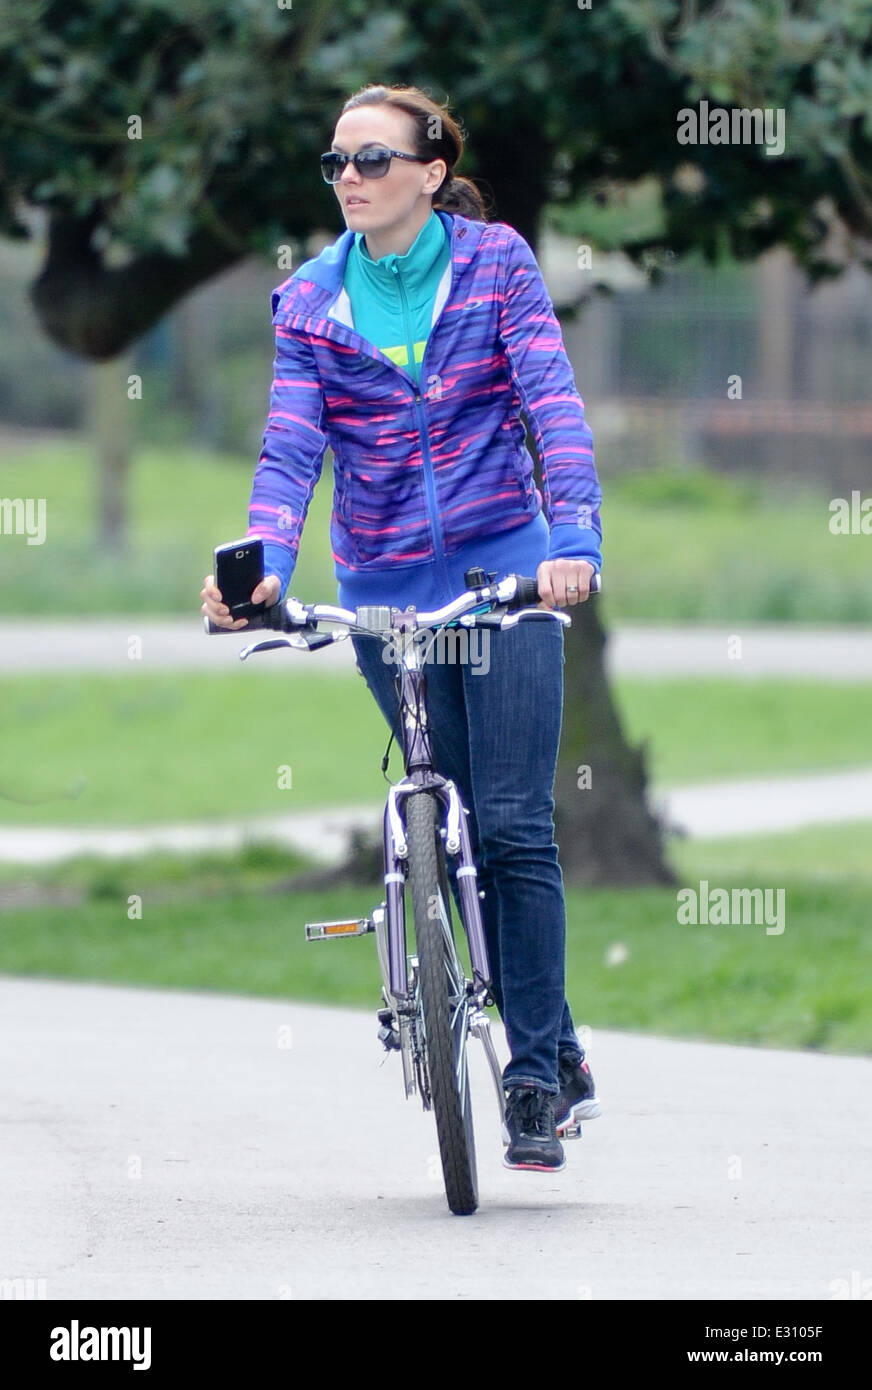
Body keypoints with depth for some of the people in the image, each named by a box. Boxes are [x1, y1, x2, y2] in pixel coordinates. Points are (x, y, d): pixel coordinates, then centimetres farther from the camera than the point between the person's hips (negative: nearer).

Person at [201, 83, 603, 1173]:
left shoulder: (495, 262, -1)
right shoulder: (311, 298, 4)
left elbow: (551, 399, -11)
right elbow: (291, 445, -5)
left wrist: (572, 534, -27)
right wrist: (266, 567, -23)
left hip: (505, 565, -3)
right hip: (384, 588, 3)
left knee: (514, 826, -11)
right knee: (466, 827, 6)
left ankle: (533, 1078, -6)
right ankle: (558, 1058, 16)